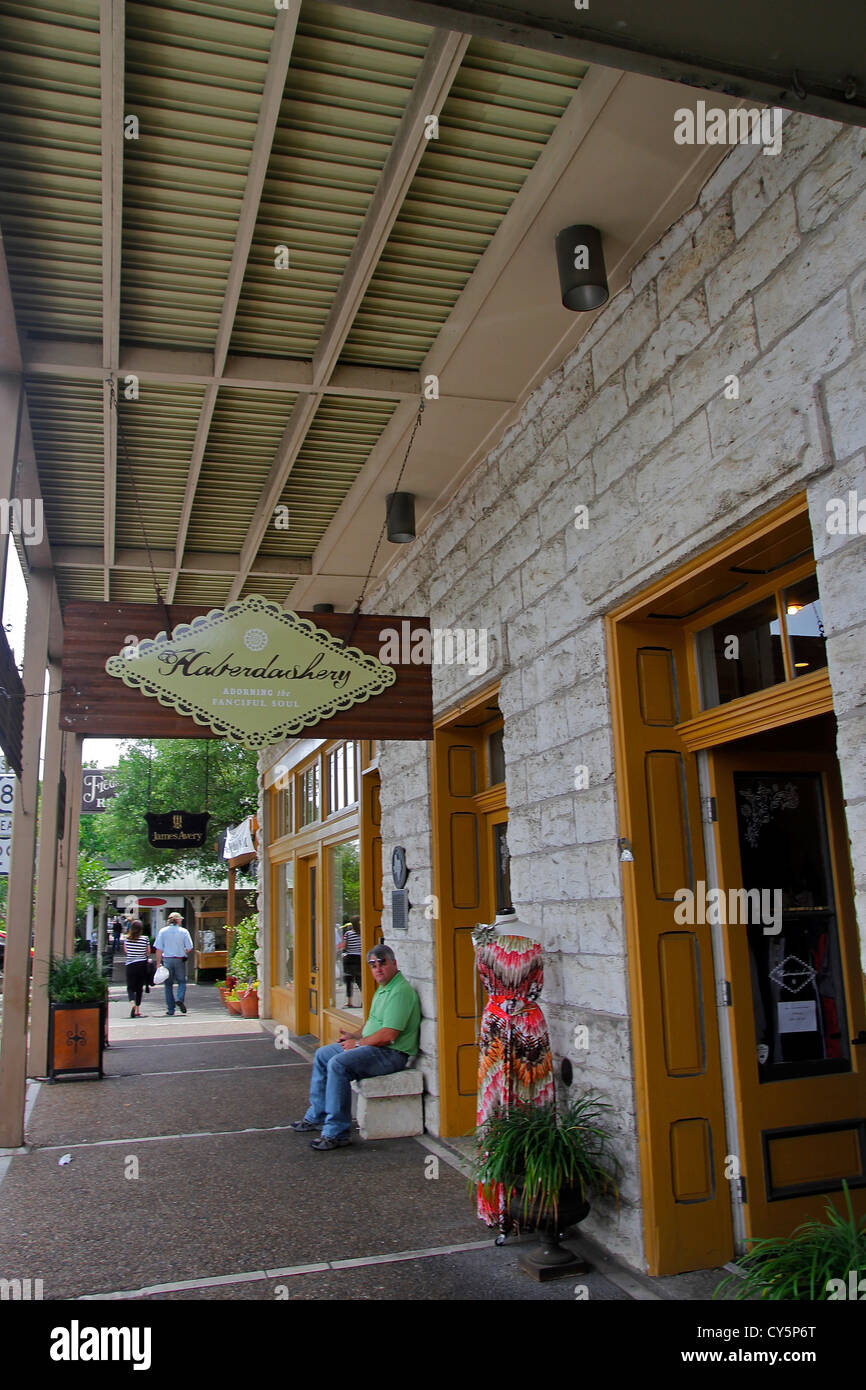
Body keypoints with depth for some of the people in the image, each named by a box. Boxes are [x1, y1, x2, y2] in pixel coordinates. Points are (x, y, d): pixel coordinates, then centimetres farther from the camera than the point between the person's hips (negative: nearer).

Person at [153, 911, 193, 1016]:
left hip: (167, 960, 1)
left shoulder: (162, 931, 1)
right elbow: (189, 948, -2)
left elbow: (159, 949, -3)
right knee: (182, 981, 13)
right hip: (180, 960, -1)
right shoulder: (184, 931, -2)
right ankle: (180, 999, -12)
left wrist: (158, 963, 0)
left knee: (168, 984, 8)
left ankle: (170, 1009, 9)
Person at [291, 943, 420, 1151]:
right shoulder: (383, 988, 15)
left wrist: (358, 1043, -13)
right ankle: (317, 1116, 24)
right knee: (322, 1055, 16)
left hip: (390, 1053, -11)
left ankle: (337, 1132, -21)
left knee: (338, 1064, -27)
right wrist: (355, 1036, 8)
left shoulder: (401, 992, -20)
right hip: (371, 1046, 11)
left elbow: (388, 1035, -25)